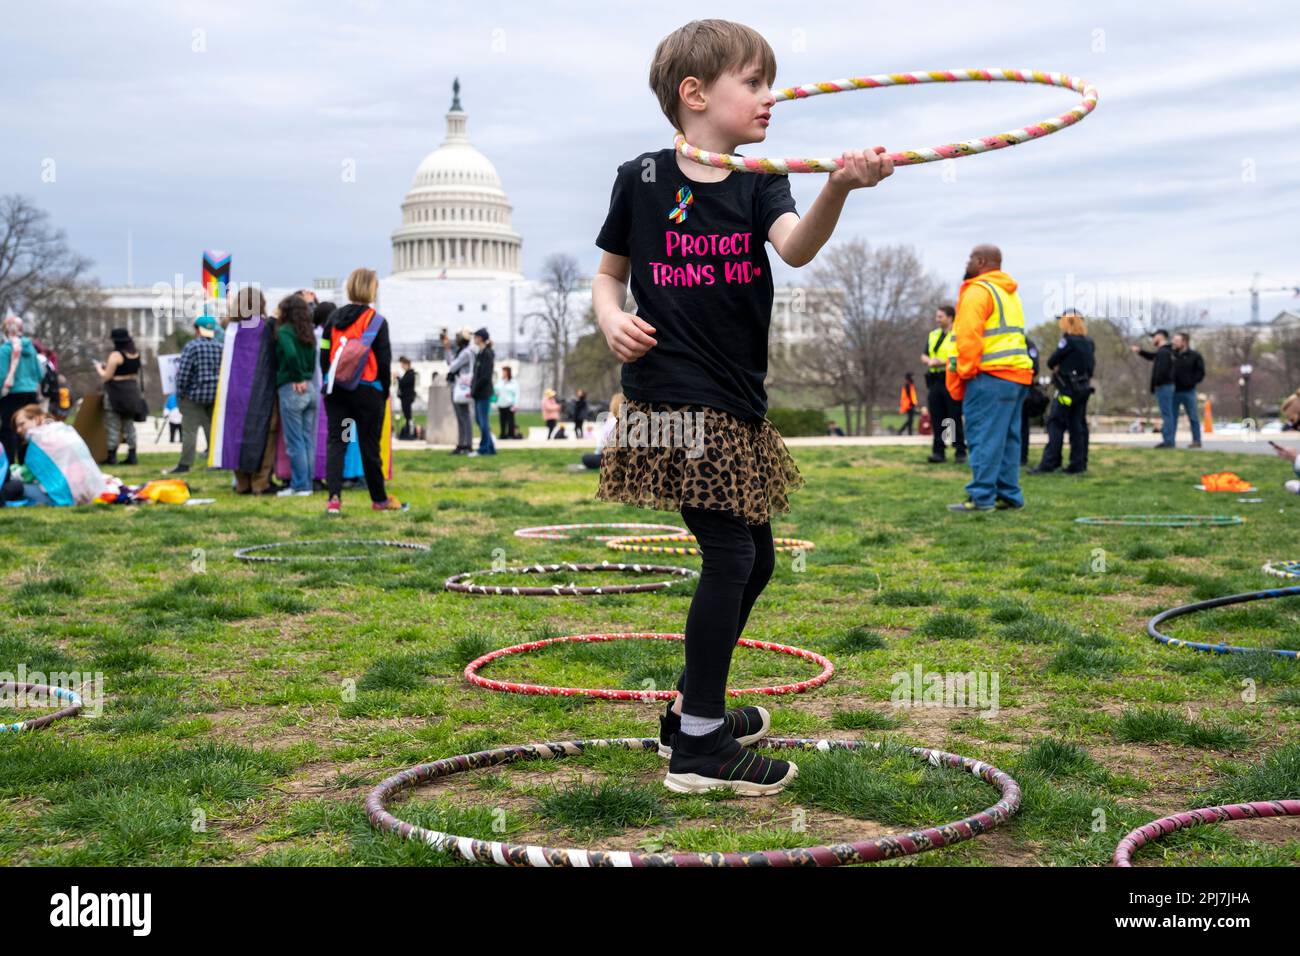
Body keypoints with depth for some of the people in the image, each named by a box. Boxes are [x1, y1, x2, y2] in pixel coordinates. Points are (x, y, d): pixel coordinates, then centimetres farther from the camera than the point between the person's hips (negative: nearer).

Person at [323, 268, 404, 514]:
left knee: (336, 441, 2)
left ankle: (334, 496, -15)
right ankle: (379, 499, 22)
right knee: (369, 445, 7)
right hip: (367, 391, -3)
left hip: (336, 390, 3)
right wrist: (385, 392, 4)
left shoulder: (334, 318, 6)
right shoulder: (376, 320, -6)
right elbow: (384, 360, -7)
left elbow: (325, 355, 9)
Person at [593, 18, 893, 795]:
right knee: (730, 554, -12)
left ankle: (696, 711, 31)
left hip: (736, 402, 6)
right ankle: (699, 746, -4)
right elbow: (609, 273, 11)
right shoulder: (643, 179, -2)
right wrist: (614, 322, -11)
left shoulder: (756, 185, 5)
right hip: (672, 396, -6)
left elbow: (796, 246, -17)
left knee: (754, 558, 13)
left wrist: (838, 191, -37)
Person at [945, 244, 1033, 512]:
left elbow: (969, 336, -16)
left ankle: (981, 497, -12)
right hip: (1017, 374, 9)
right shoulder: (1009, 294, 24)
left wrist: (963, 373, -11)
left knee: (984, 437, -10)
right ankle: (1008, 495, 13)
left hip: (990, 374, -9)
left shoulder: (978, 291, -6)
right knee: (1007, 438, 11)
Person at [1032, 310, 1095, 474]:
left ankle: (1049, 463, -10)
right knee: (1078, 425, 11)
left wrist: (1056, 368, 12)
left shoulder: (1068, 340, -13)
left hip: (1068, 388, -8)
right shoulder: (1088, 342, 10)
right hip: (1084, 387, 8)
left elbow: (1051, 362, -9)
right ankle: (1079, 464, 12)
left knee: (1055, 423, -6)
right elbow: (1092, 365, 16)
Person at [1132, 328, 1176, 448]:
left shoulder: (1163, 352, -15)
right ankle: (1169, 440, 14)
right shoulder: (1167, 351, 17)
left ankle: (1168, 440, -10)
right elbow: (1152, 356, 33)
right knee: (1170, 414, 10)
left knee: (1166, 414, -9)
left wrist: (1154, 386, -18)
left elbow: (1161, 371, -23)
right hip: (1168, 386, 10)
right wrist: (1140, 351, 23)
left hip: (1163, 387, -10)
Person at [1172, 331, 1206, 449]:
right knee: (1172, 417, 4)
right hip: (1174, 391, 3)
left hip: (1188, 391, -3)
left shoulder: (1195, 356, -2)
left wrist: (1191, 382, -11)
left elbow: (1201, 372, -3)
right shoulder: (1172, 355, 6)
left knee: (1193, 417, 1)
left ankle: (1196, 440, 5)